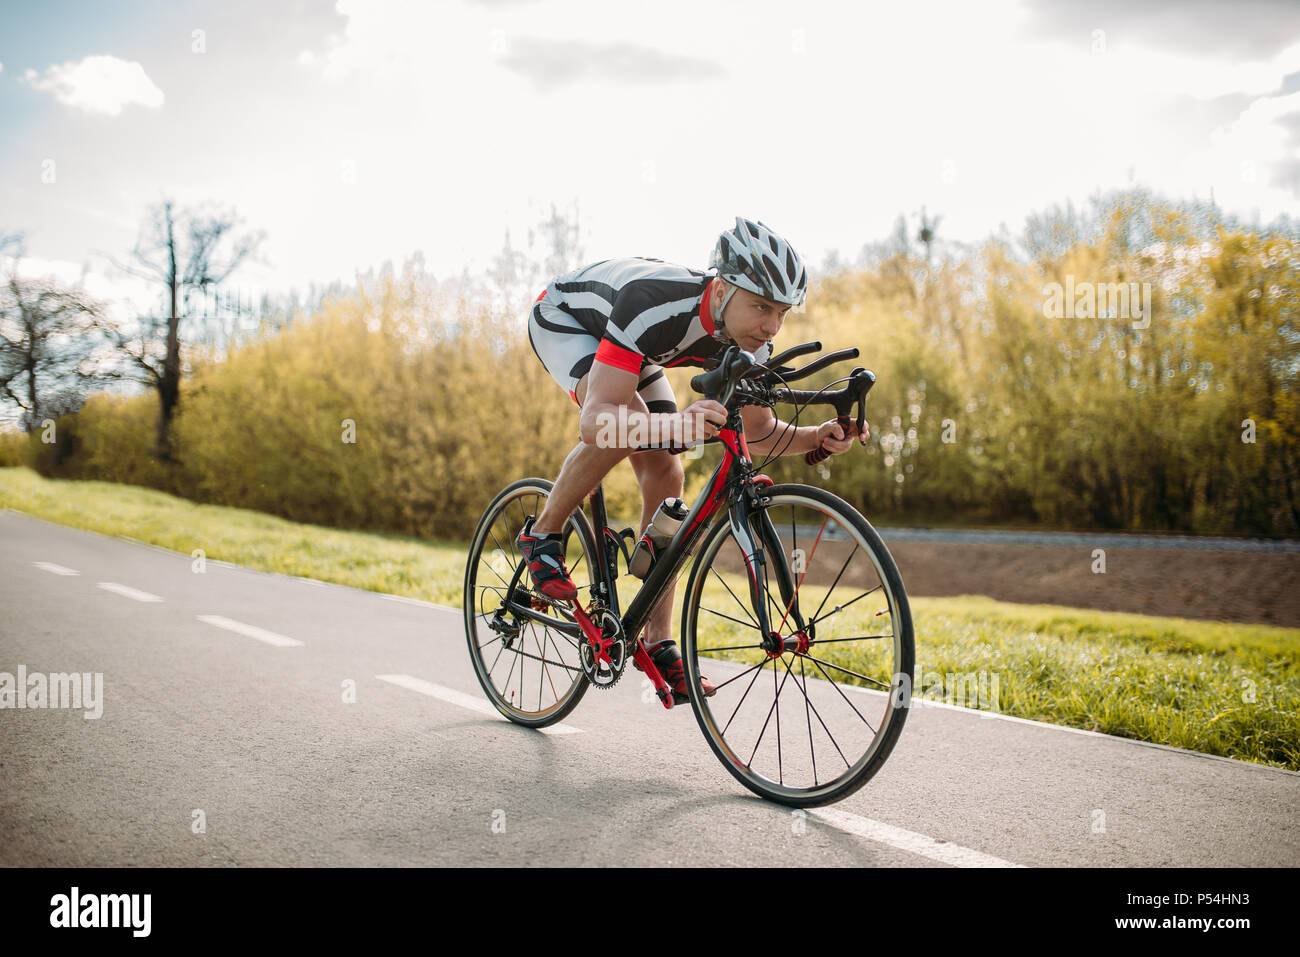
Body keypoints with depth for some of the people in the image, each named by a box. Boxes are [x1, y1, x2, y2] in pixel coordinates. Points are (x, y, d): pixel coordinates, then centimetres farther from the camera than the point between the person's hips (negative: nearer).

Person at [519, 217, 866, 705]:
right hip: (564, 316, -6)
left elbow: (758, 434, -11)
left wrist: (819, 436, -31)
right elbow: (595, 419, -50)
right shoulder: (654, 305, -44)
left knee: (665, 477, -6)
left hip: (632, 347, 6)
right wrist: (677, 422, -67)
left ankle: (658, 644, 2)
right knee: (625, 430, -34)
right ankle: (543, 534, -9)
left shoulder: (749, 337, -25)